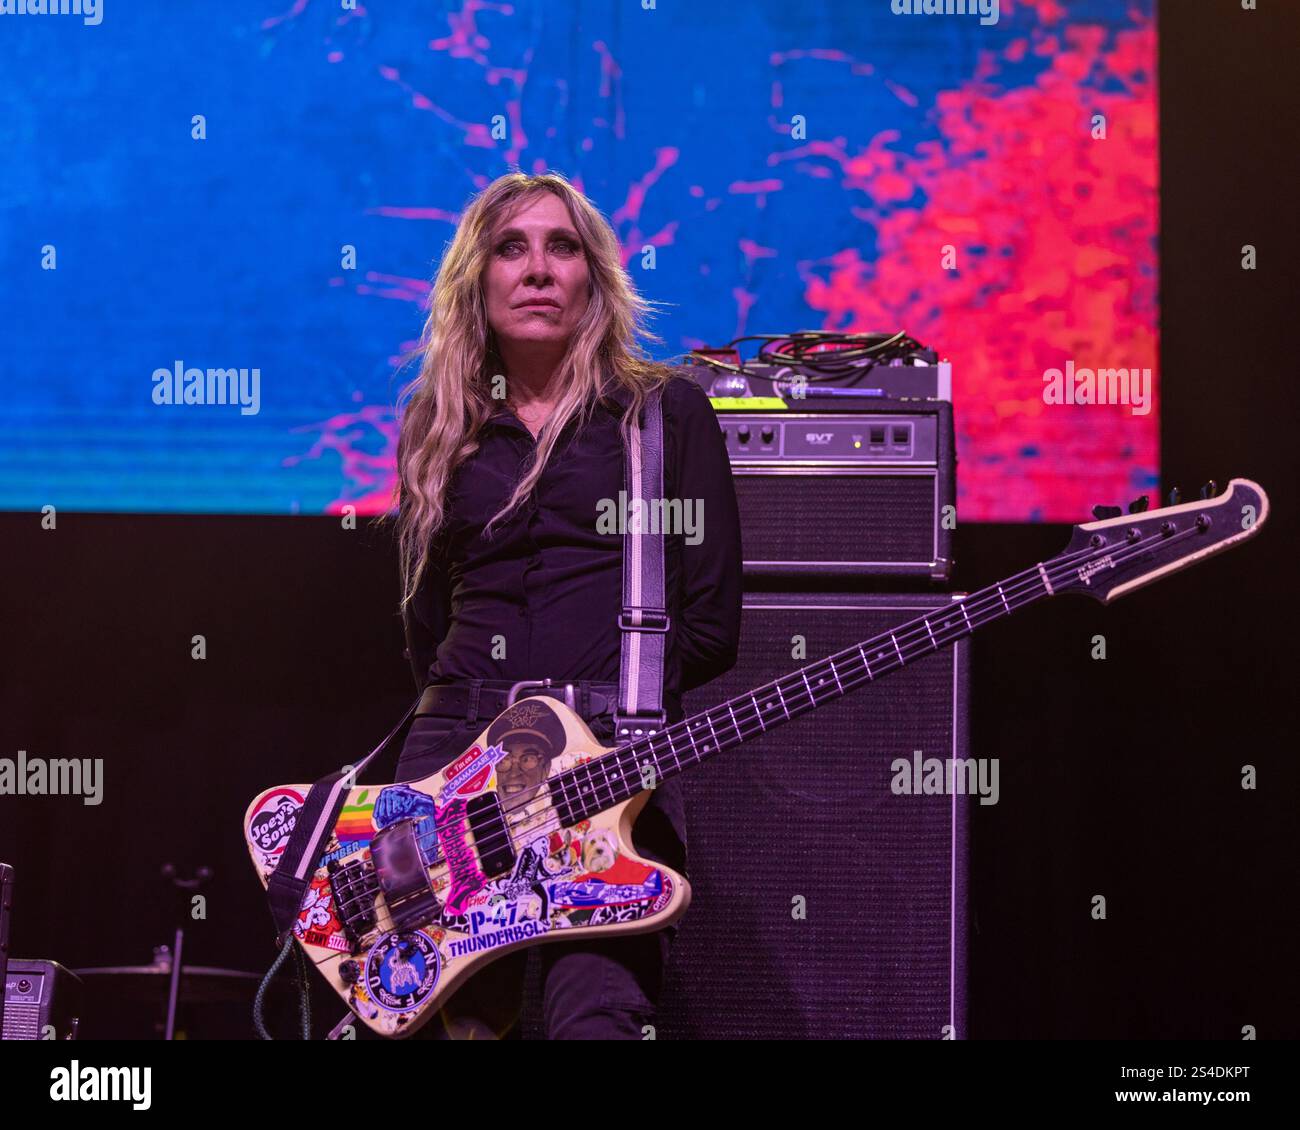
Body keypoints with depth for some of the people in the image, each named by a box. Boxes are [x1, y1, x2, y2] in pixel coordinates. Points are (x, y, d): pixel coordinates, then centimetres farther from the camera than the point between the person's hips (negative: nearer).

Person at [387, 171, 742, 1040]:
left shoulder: (666, 411, 8)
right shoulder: (438, 429, 18)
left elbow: (710, 626, 5)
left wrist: (596, 707, -1)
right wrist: (473, 706, 8)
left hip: (614, 747, -3)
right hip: (456, 743, 3)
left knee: (596, 1014, -22)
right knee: (463, 1016, -6)